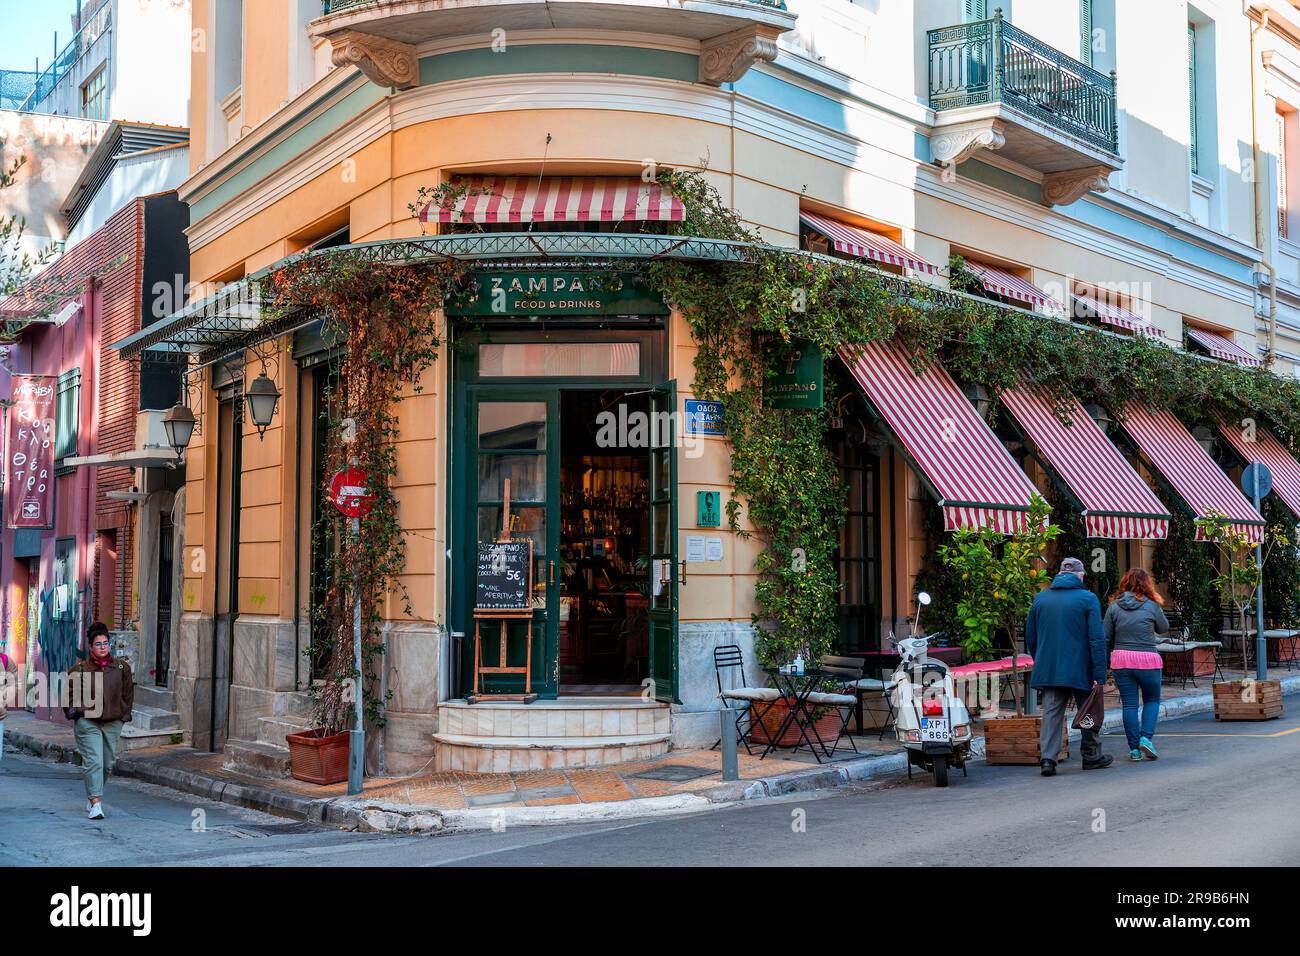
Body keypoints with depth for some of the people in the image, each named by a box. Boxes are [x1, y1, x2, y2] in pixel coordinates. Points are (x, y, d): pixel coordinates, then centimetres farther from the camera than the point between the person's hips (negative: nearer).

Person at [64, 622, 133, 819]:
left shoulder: (121, 667, 3)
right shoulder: (80, 669, -4)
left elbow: (129, 693, 13)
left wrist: (125, 715, 9)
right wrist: (73, 712, -1)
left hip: (113, 723, 4)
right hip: (87, 723, -3)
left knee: (107, 763, 10)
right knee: (93, 762, -13)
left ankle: (91, 797, 29)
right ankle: (95, 803, -14)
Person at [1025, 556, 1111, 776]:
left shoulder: (1040, 599, 7)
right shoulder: (1088, 599, -6)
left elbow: (1030, 638, 12)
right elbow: (1097, 639, -11)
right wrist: (1099, 674, -10)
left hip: (1048, 670, 3)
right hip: (1081, 671, -3)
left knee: (1051, 713, 3)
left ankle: (1047, 757, -10)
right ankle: (1092, 756, 24)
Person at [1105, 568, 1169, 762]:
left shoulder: (1114, 606, 2)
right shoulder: (1151, 606, -4)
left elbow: (1106, 637, 3)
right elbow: (1164, 629, 12)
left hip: (1121, 659, 2)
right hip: (1147, 659, -2)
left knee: (1129, 704, 7)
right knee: (1152, 700, 16)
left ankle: (1134, 749, 8)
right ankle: (1146, 737, 0)